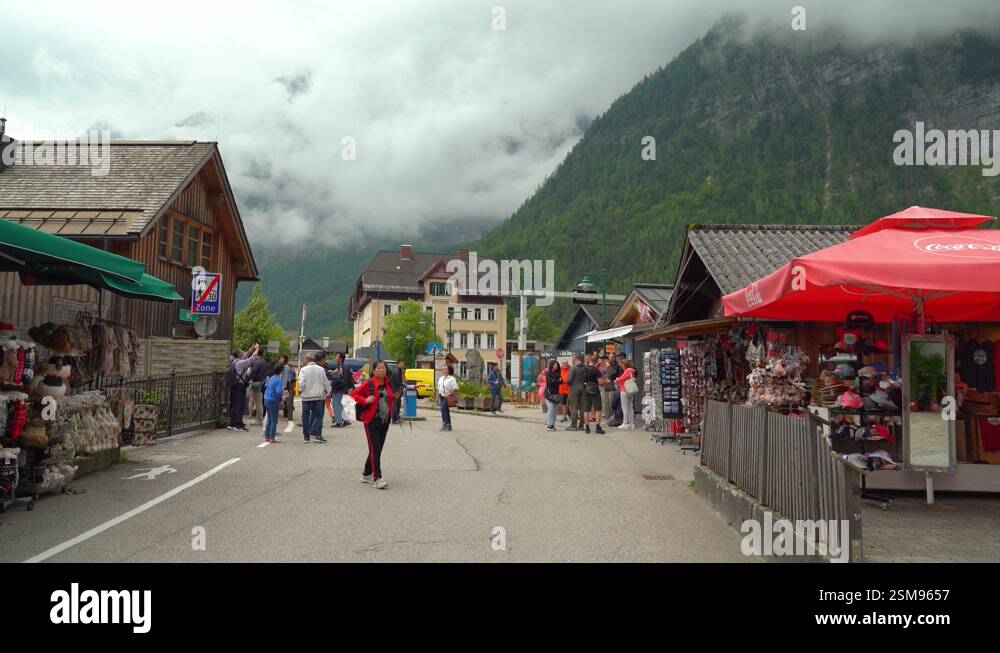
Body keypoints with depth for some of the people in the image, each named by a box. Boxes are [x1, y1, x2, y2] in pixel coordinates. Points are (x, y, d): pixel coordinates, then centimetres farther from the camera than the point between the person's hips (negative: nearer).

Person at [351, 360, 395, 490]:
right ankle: (377, 478, -12)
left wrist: (393, 398, 7)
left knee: (377, 449, 14)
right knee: (375, 449, -11)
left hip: (385, 421, 7)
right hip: (371, 421, -6)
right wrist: (366, 400, -19)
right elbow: (354, 394, -7)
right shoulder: (369, 384, -8)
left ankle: (366, 474, 29)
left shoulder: (388, 384, 9)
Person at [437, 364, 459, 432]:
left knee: (443, 409, -16)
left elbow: (456, 388, -15)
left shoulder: (452, 379, -8)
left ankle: (445, 424, -10)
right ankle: (448, 425, 13)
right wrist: (437, 397, 14)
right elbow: (438, 388, 19)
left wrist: (449, 394, -22)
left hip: (448, 397, -7)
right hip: (442, 396, 7)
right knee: (446, 411, 9)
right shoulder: (441, 378, 15)